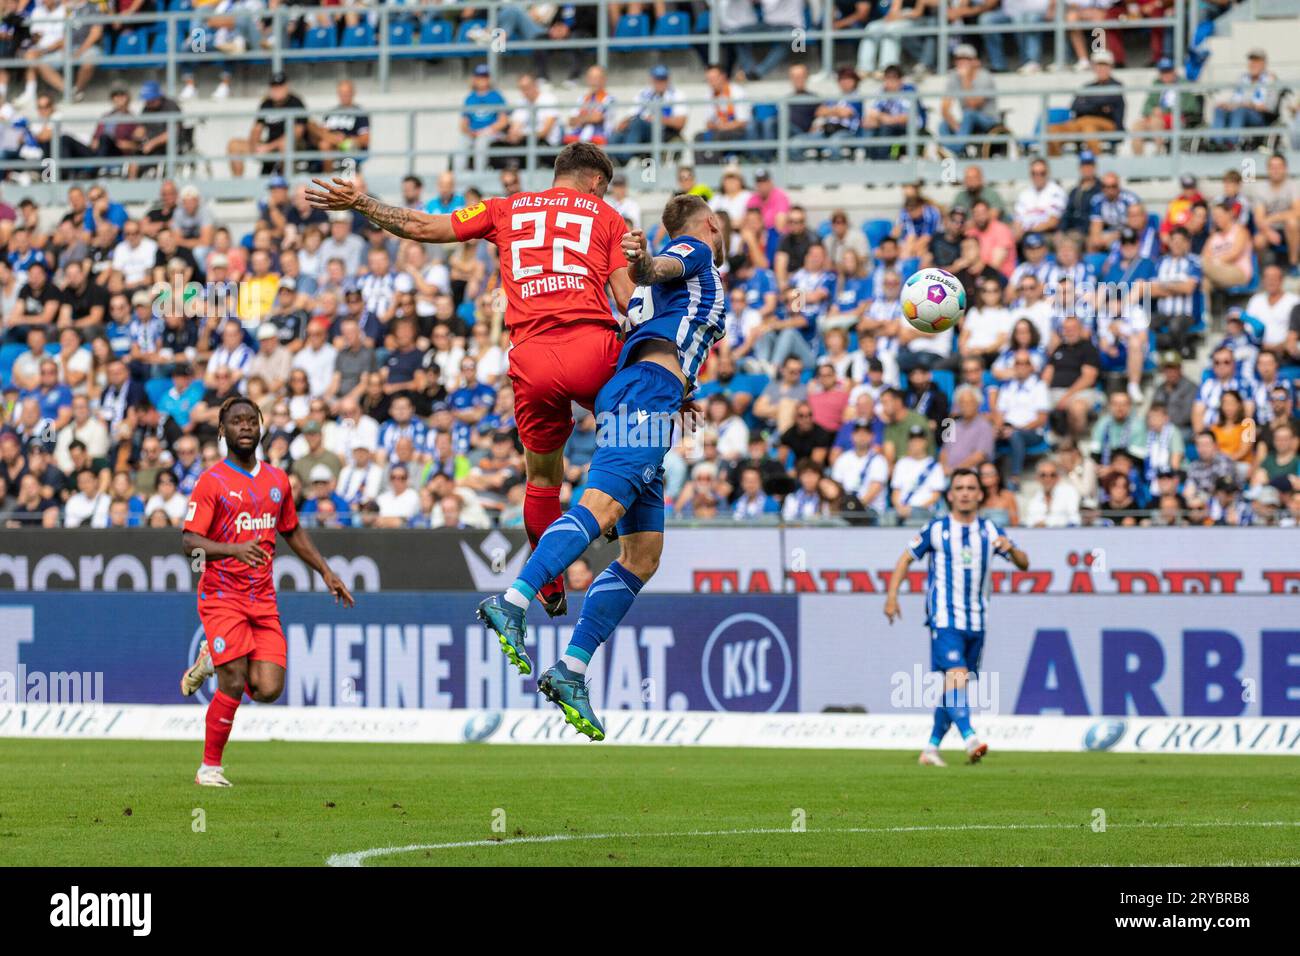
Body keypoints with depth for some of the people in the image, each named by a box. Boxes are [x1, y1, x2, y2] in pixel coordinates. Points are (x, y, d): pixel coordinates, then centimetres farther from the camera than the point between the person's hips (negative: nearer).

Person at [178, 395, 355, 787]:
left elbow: (292, 531, 26)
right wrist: (235, 549, -29)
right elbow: (190, 541, -13)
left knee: (268, 689, -7)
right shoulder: (211, 482, -6)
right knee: (234, 685, -13)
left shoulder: (277, 480, 12)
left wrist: (326, 571, 20)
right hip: (222, 597, -5)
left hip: (263, 600, 5)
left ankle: (212, 660, 23)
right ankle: (210, 766, 5)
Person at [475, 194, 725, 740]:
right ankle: (514, 601, -46)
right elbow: (658, 269, -12)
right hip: (647, 393, -10)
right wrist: (643, 261, -34)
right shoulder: (695, 251, 11)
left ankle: (572, 670, -5)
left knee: (643, 556, 3)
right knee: (603, 506, -28)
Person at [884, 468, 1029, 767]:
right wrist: (891, 596, -1)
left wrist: (1011, 548, -14)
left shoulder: (990, 531, 8)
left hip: (977, 621, 4)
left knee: (953, 686, 7)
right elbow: (906, 559, 9)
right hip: (944, 617, -4)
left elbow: (1023, 564, 9)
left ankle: (932, 748, 16)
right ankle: (969, 738, -34)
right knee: (956, 675, -22)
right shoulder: (936, 529, 1)